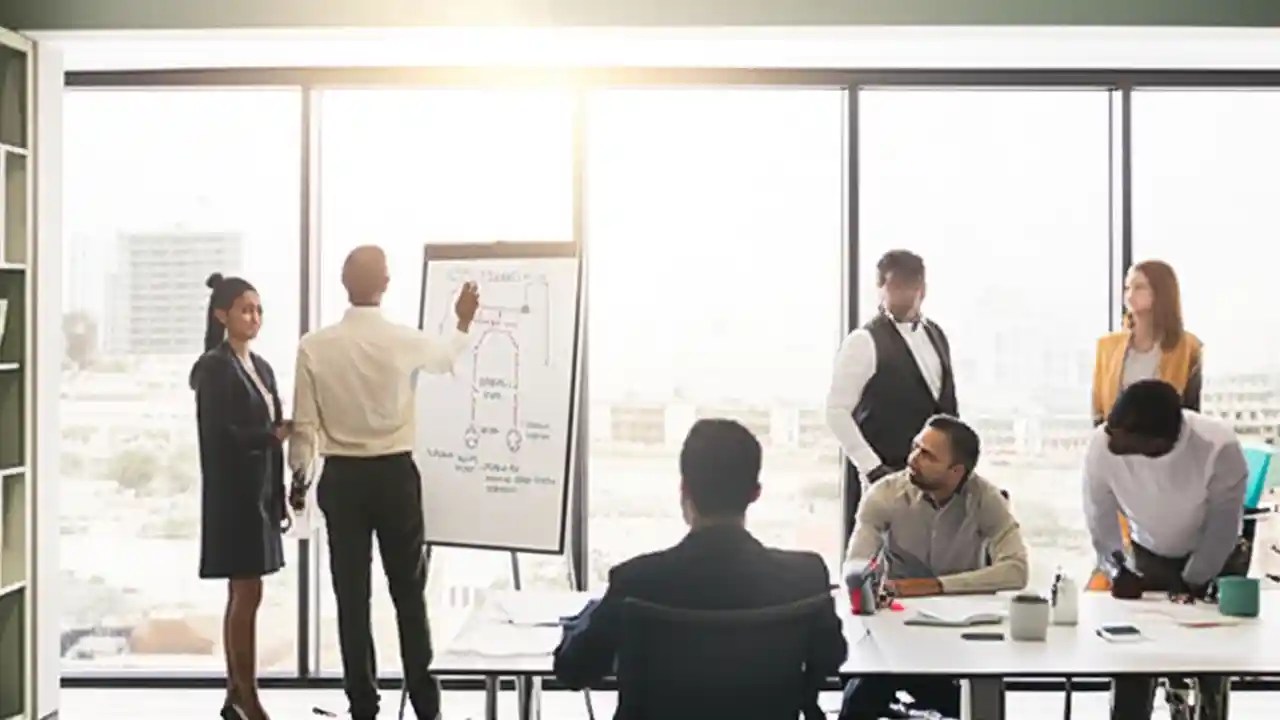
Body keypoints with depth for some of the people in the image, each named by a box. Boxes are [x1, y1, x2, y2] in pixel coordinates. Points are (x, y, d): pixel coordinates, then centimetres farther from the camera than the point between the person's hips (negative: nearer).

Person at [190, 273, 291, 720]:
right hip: (233, 494, -8)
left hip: (260, 492, 8)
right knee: (247, 595, -6)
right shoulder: (214, 367, -10)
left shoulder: (261, 367, 14)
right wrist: (275, 434, -22)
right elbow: (218, 435, -17)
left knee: (242, 596, 11)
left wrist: (279, 494, 10)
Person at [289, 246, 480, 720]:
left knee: (352, 596, 7)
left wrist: (298, 475, 13)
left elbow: (304, 424, -4)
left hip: (342, 477, 0)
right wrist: (465, 321, 37)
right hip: (396, 474, 0)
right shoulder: (405, 341, -7)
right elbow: (446, 358, 17)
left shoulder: (315, 346, -8)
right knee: (409, 594, 9)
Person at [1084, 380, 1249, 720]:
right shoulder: (1101, 446, -32)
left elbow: (1223, 526, -22)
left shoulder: (1219, 446, -38)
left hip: (1215, 559, -1)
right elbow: (1102, 521, -14)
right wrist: (1120, 572, -17)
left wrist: (1191, 584, -15)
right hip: (1147, 557, 2)